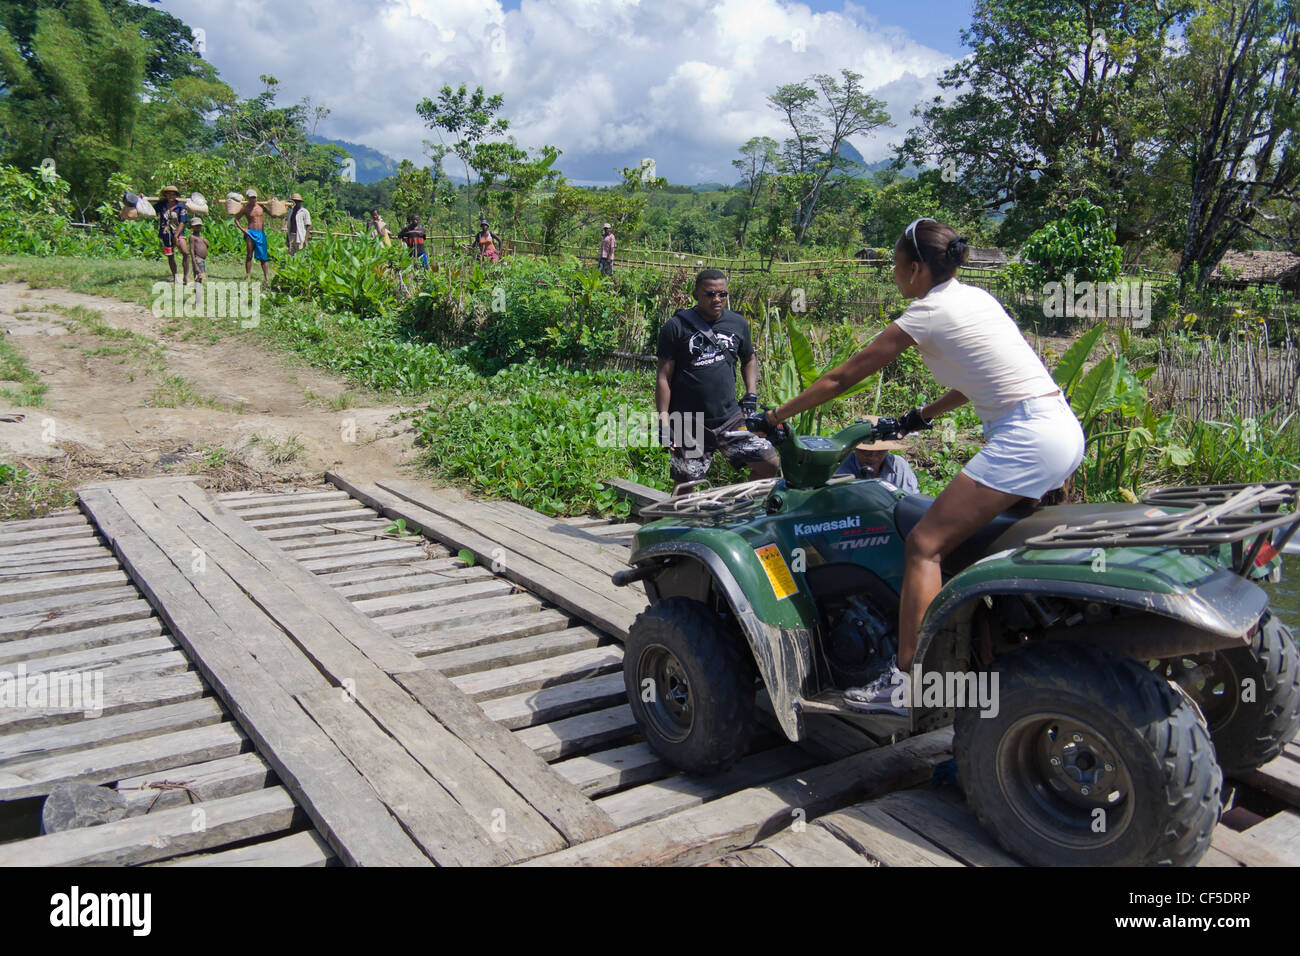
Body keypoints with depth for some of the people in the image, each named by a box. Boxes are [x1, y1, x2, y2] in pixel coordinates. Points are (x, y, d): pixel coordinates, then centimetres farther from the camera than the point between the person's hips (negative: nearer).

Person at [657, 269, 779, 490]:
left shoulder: (738, 323, 9)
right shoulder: (676, 327, -3)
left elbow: (749, 359, 25)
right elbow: (664, 377, -4)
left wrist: (751, 395, 10)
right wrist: (663, 420, -9)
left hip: (731, 418, 4)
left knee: (769, 465, -4)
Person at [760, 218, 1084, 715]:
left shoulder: (928, 312, -6)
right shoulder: (973, 296, 18)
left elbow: (841, 379, -1)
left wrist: (773, 418, 8)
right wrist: (922, 416, 30)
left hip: (1026, 438, -10)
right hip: (1065, 429, 10)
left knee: (924, 544, -11)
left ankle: (904, 685, -13)